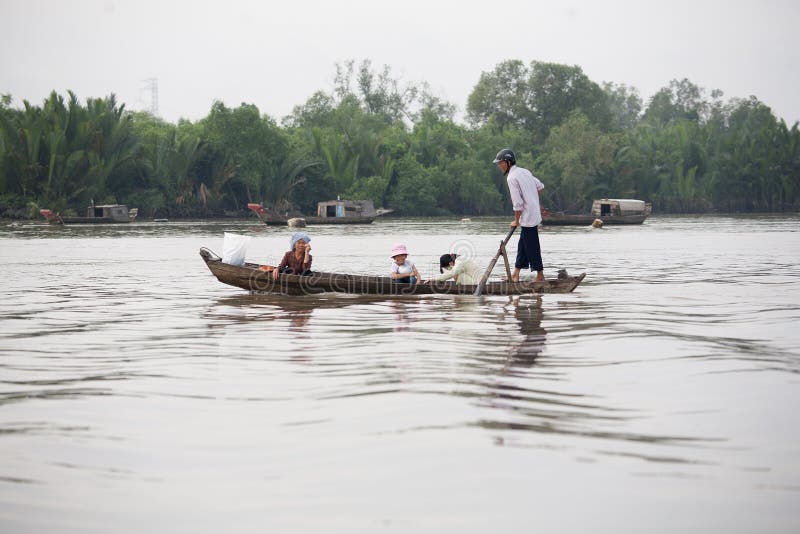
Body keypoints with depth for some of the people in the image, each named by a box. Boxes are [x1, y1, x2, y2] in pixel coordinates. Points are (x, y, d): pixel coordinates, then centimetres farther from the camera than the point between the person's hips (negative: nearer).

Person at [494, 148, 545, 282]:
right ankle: (516, 275, 15)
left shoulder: (512, 177, -16)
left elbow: (517, 203, -17)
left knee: (532, 247, -2)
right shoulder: (525, 171, 11)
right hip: (535, 213, 9)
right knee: (522, 245, 12)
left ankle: (540, 276, 4)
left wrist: (516, 221, -6)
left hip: (528, 217, -9)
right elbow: (540, 186, 21)